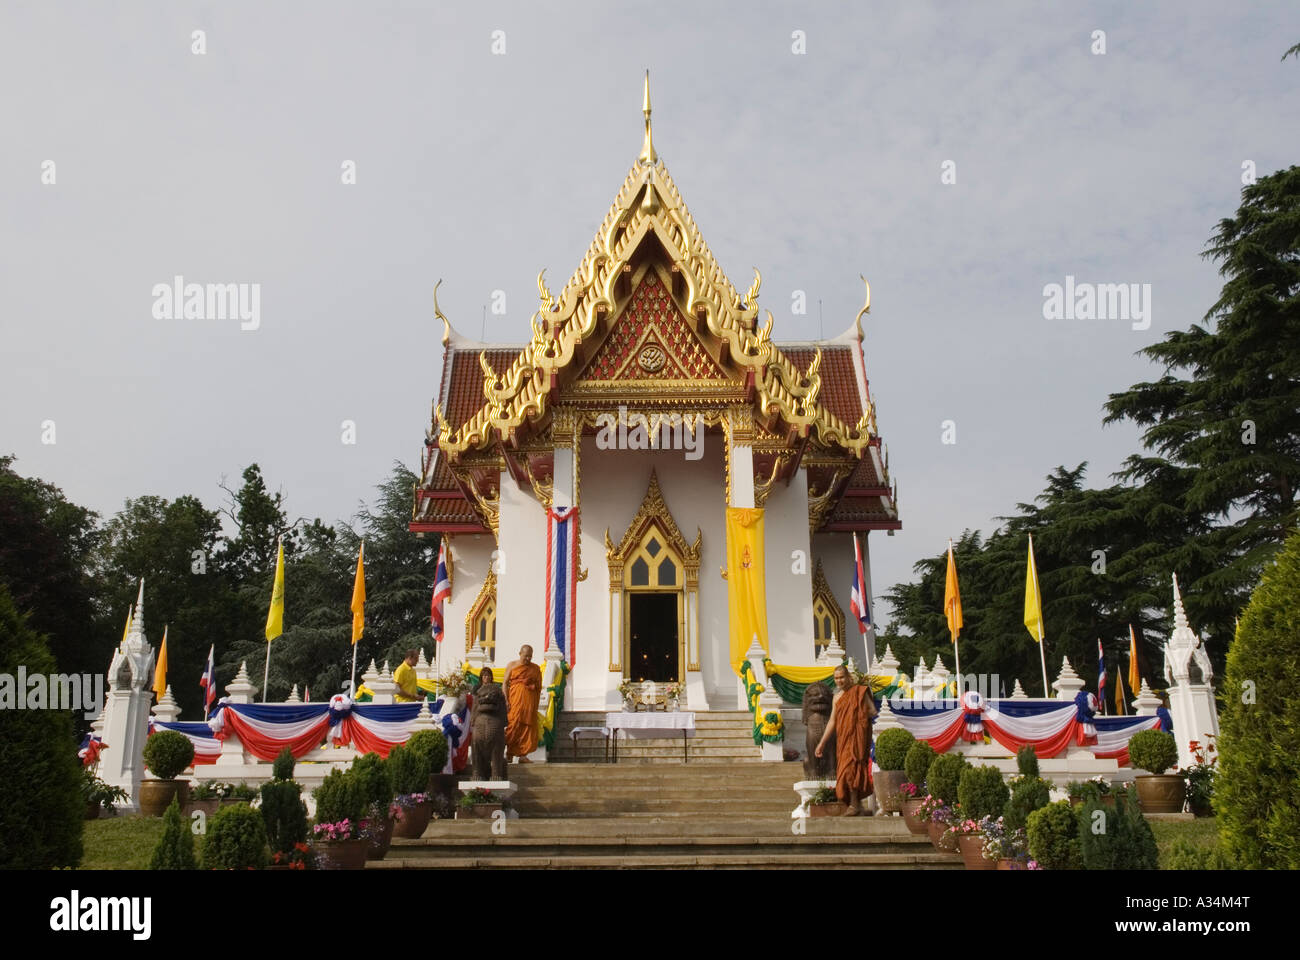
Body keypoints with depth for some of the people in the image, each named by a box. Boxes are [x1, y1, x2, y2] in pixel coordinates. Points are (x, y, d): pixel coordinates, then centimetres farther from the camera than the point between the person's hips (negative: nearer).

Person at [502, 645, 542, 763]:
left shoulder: (536, 668, 12)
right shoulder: (512, 665, 7)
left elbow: (538, 687, 12)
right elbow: (505, 683, 3)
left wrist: (536, 704, 3)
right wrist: (506, 700, -7)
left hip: (529, 701, 2)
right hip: (515, 699, -2)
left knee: (527, 727, -2)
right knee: (513, 726, -8)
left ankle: (523, 755, 3)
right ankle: (509, 754, -1)